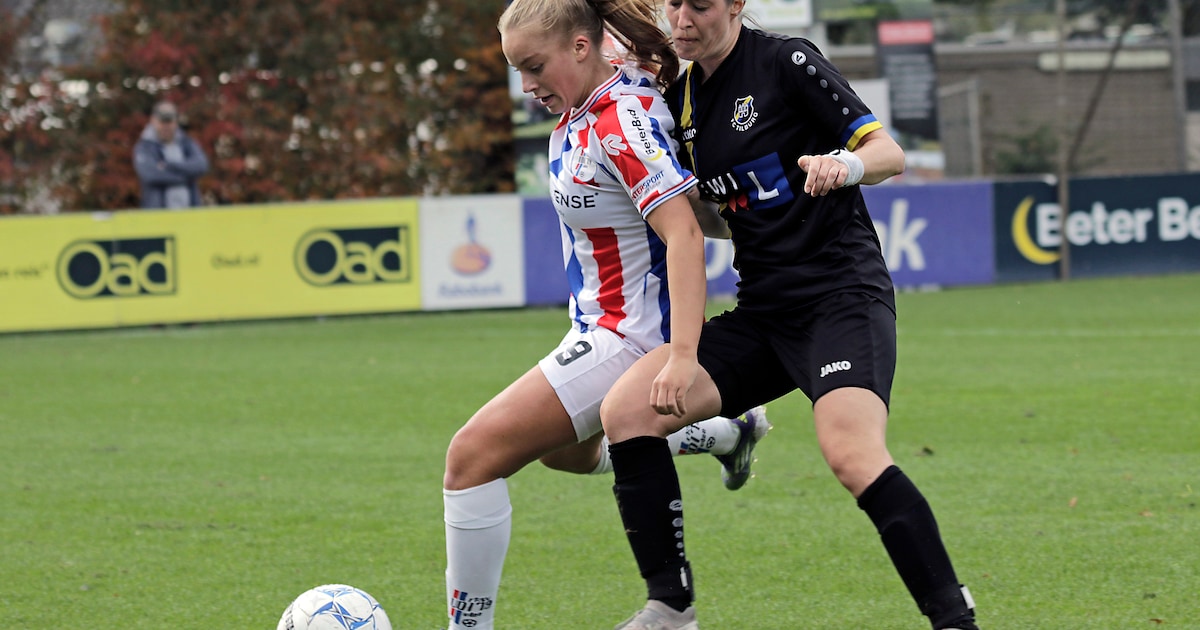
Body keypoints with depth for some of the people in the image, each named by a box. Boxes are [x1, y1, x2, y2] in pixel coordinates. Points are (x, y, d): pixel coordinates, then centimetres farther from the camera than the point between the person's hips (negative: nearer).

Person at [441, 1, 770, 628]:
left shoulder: (624, 119, -24)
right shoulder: (576, 112, 3)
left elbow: (684, 234, -30)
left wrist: (683, 354, -38)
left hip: (631, 336, -10)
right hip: (598, 327, 10)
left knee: (474, 453, -17)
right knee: (562, 450, 35)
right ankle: (726, 433, 43)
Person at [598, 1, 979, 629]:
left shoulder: (785, 61, -6)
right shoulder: (680, 98, 13)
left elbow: (890, 153, -6)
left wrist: (845, 164, -27)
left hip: (843, 295, -7)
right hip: (762, 313, 7)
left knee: (853, 457, -30)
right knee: (625, 409, -11)